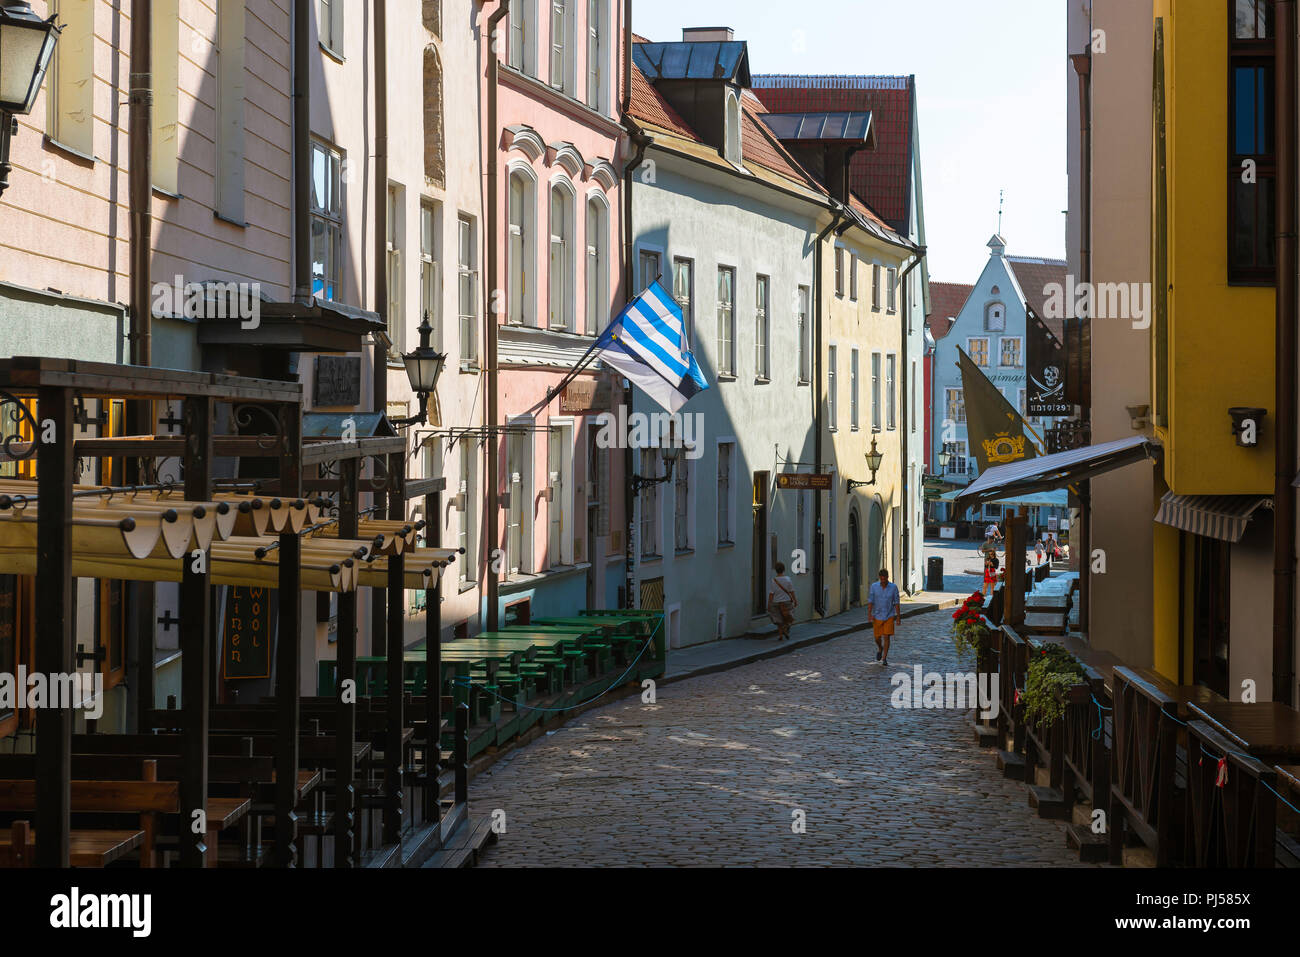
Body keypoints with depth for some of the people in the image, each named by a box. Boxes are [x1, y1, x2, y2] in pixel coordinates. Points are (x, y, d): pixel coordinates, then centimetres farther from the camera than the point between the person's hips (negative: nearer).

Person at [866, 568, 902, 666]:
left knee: (886, 637, -8)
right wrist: (869, 614, -17)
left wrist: (898, 617, -3)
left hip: (889, 617, -1)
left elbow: (896, 603, -3)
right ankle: (880, 649, 41)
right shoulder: (874, 586, -7)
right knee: (877, 637, 8)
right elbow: (870, 601, -7)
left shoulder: (893, 587, -8)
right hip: (877, 616, 1)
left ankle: (884, 658, -1)